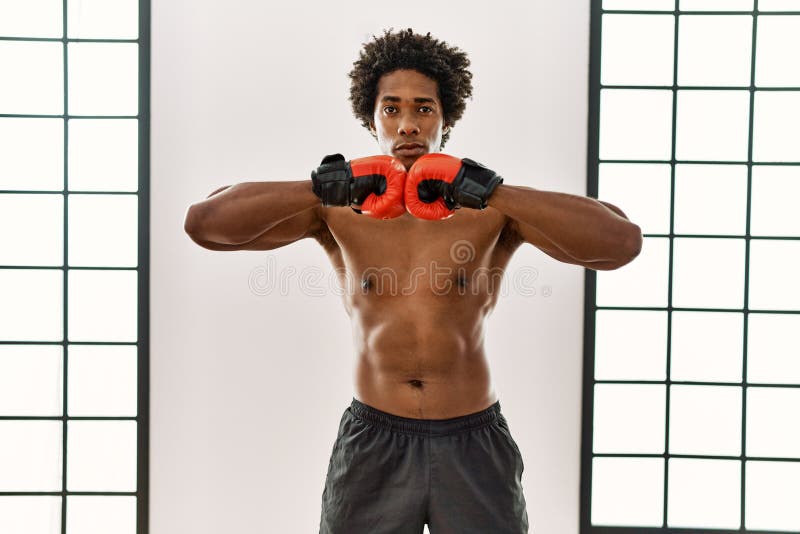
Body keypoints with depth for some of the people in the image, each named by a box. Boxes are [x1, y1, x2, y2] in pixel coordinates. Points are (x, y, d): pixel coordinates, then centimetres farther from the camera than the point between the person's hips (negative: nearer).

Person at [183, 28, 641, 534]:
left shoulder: (491, 211, -5)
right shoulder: (340, 212, -1)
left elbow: (624, 242, -16)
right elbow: (204, 222, -7)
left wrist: (494, 193, -24)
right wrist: (321, 188, -19)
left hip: (473, 444, 0)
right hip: (373, 441, 1)